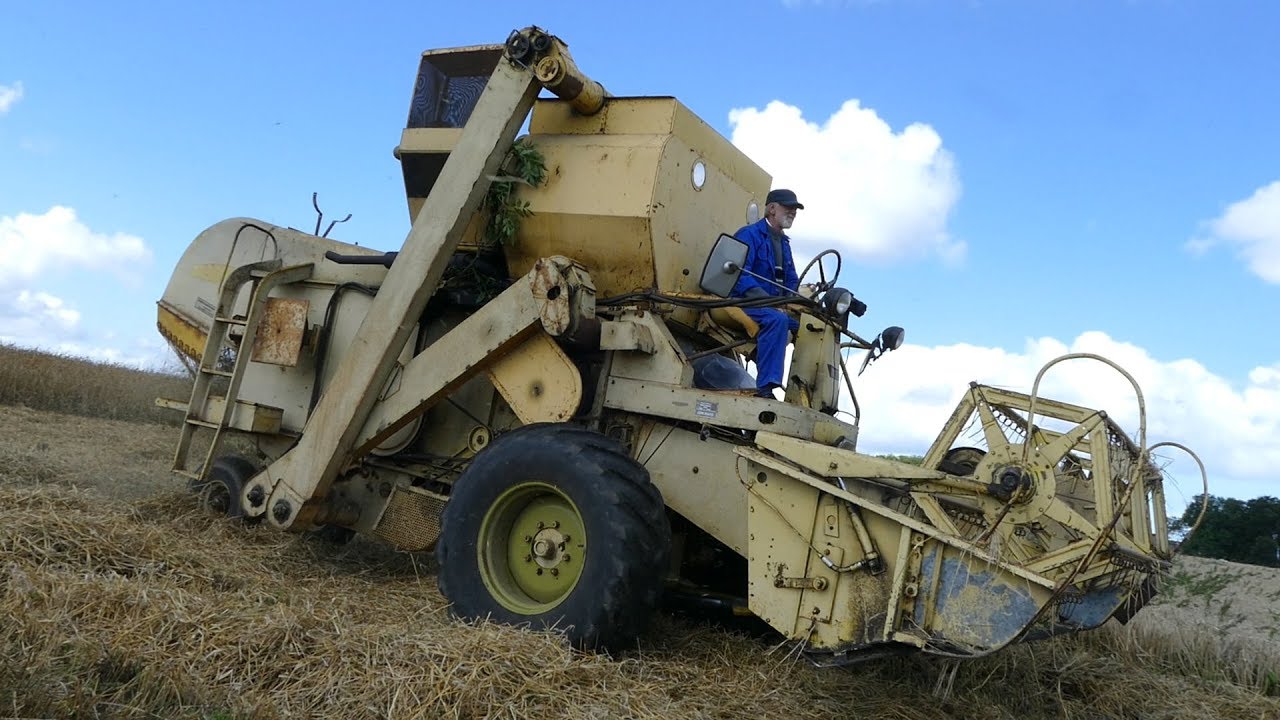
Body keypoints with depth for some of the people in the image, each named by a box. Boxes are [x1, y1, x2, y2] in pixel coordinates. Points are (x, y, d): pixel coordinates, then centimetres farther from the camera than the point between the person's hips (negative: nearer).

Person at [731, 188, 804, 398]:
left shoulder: (784, 243, 22)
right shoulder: (749, 234, -4)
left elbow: (791, 282, 21)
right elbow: (740, 275, -18)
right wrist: (769, 301, -27)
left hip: (775, 306, 8)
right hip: (743, 303, -8)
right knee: (777, 319, -35)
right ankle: (765, 387, -39)